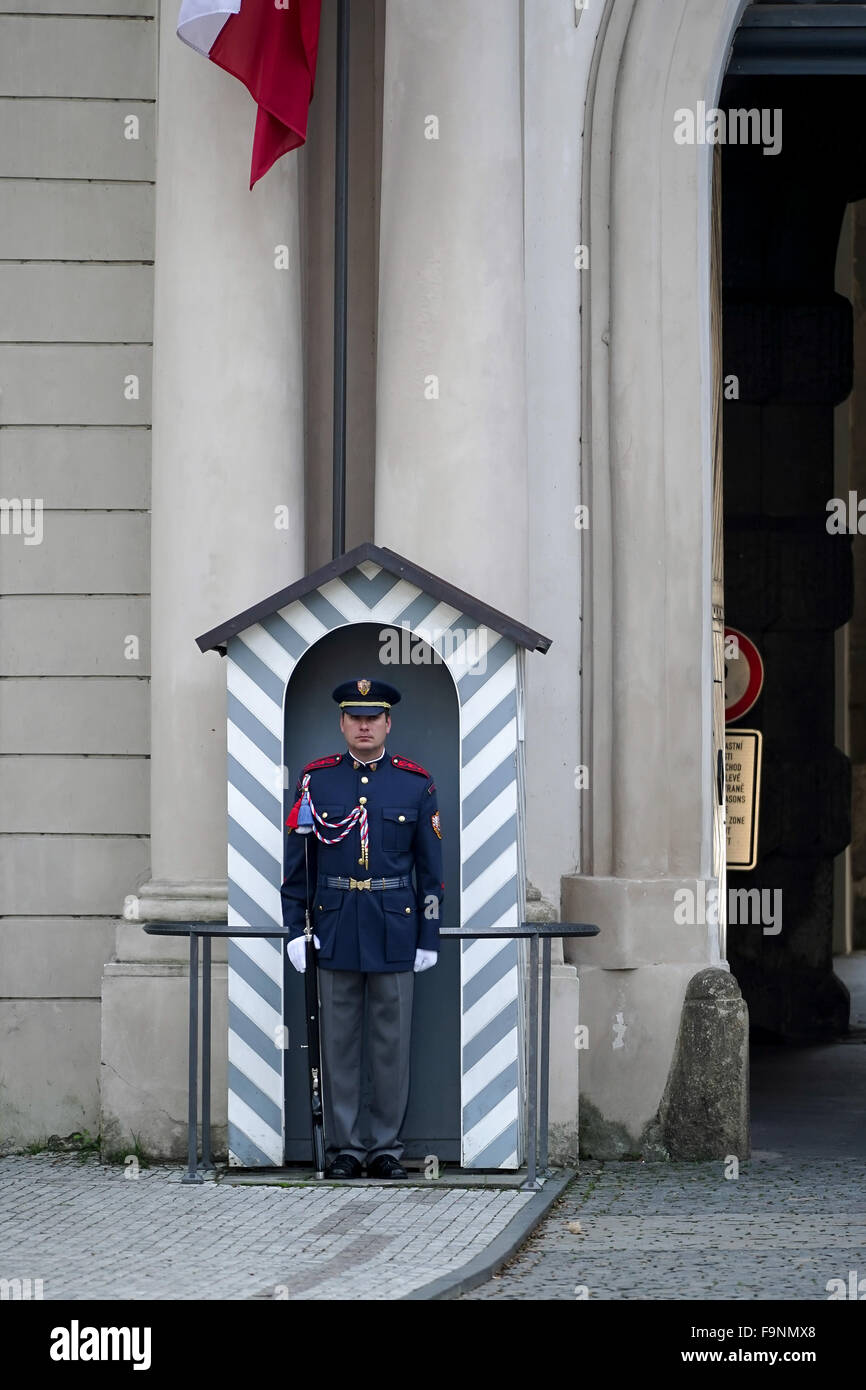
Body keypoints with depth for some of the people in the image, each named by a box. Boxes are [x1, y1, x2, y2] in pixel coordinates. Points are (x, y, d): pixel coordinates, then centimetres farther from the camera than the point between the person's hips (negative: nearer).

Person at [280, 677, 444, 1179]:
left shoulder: (416, 783, 2)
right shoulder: (316, 780, 3)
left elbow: (431, 867, 4)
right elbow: (297, 860, 5)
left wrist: (430, 936, 1)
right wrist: (295, 928, -1)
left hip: (395, 930, 0)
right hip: (335, 927, 0)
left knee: (392, 1042, 4)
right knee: (339, 1042, 4)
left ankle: (387, 1146, 13)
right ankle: (345, 1147, 11)